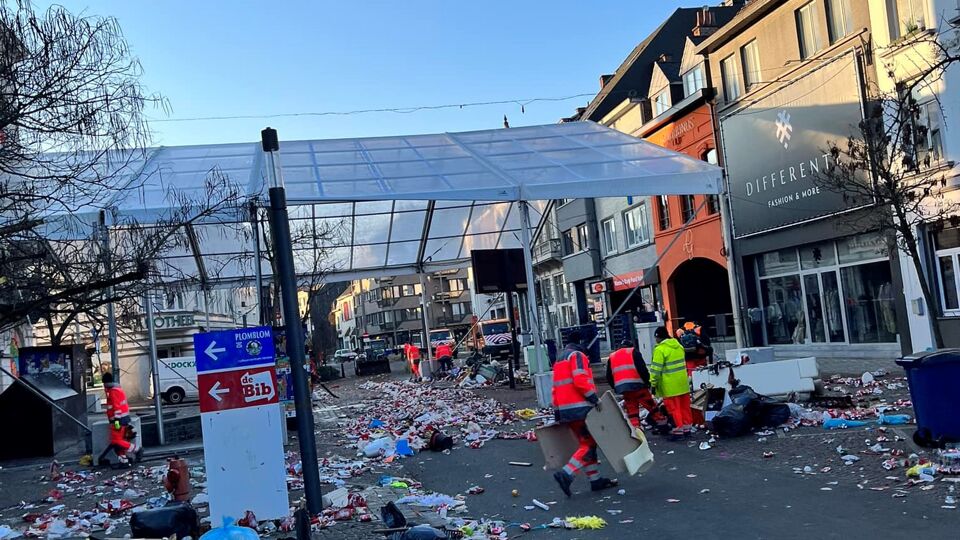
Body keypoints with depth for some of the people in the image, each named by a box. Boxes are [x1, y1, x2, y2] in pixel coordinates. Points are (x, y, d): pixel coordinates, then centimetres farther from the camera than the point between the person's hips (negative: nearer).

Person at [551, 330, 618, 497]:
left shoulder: (559, 361, 23)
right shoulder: (577, 356, -5)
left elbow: (556, 388, 23)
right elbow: (580, 380, -19)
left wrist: (557, 411, 23)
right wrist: (594, 398, -20)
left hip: (565, 410, 9)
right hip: (580, 408, -9)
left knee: (586, 443, 14)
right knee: (589, 444, -7)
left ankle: (595, 480, 17)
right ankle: (566, 474, -17)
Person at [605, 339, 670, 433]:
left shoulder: (612, 357, 21)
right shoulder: (633, 352, 7)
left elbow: (609, 376, 18)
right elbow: (642, 368, -7)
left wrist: (615, 387, 25)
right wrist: (647, 381, 1)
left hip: (621, 387, 4)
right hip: (637, 385, -4)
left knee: (631, 410, 10)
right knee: (651, 406, 6)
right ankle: (662, 424, 11)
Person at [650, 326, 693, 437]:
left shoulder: (660, 350, -16)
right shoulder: (678, 345, 8)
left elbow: (656, 369, -17)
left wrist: (653, 383, -9)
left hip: (670, 386, -8)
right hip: (682, 383, 8)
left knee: (673, 407, 0)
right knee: (684, 406, 15)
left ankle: (678, 429, 2)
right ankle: (687, 426, 23)